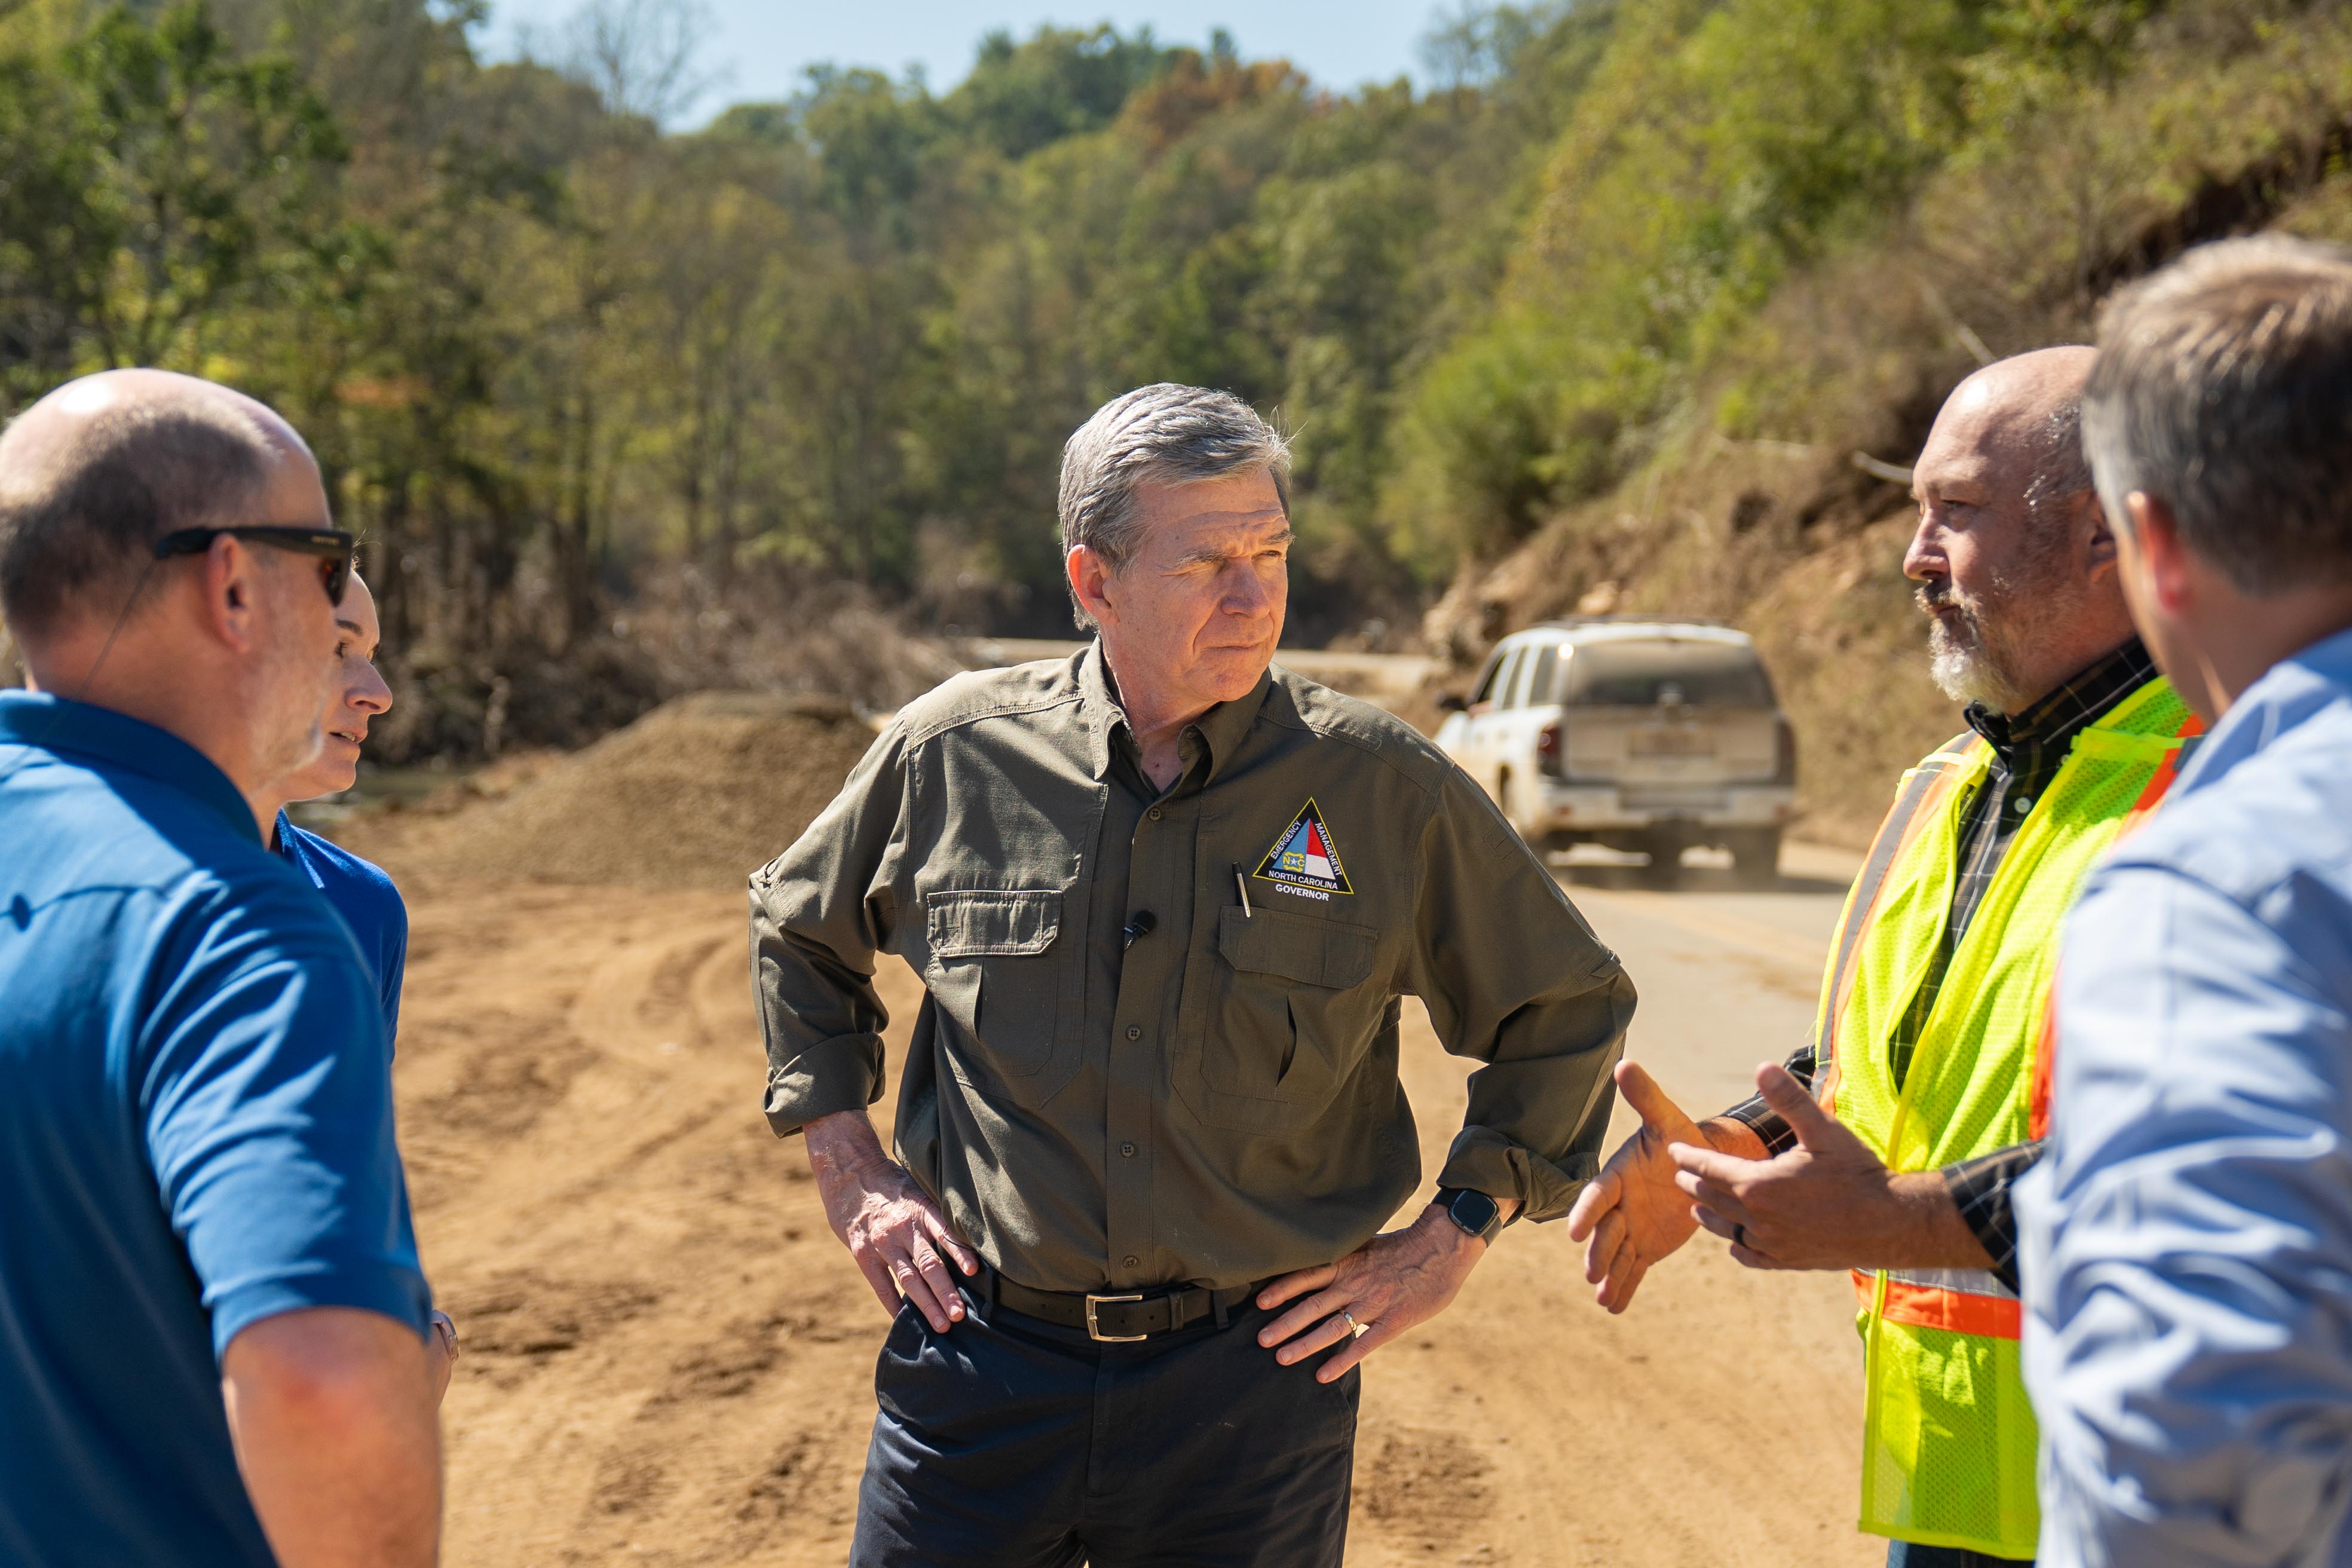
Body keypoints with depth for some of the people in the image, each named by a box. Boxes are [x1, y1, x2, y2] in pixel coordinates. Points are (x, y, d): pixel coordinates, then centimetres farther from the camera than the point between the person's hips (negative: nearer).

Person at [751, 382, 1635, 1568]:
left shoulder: (1383, 789, -6)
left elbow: (1570, 1011, 7)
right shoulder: (950, 755, -3)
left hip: (1253, 1382, 0)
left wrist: (1451, 1240, 2)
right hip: (982, 1366, 1)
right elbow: (797, 932, 16)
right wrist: (848, 1168, 9)